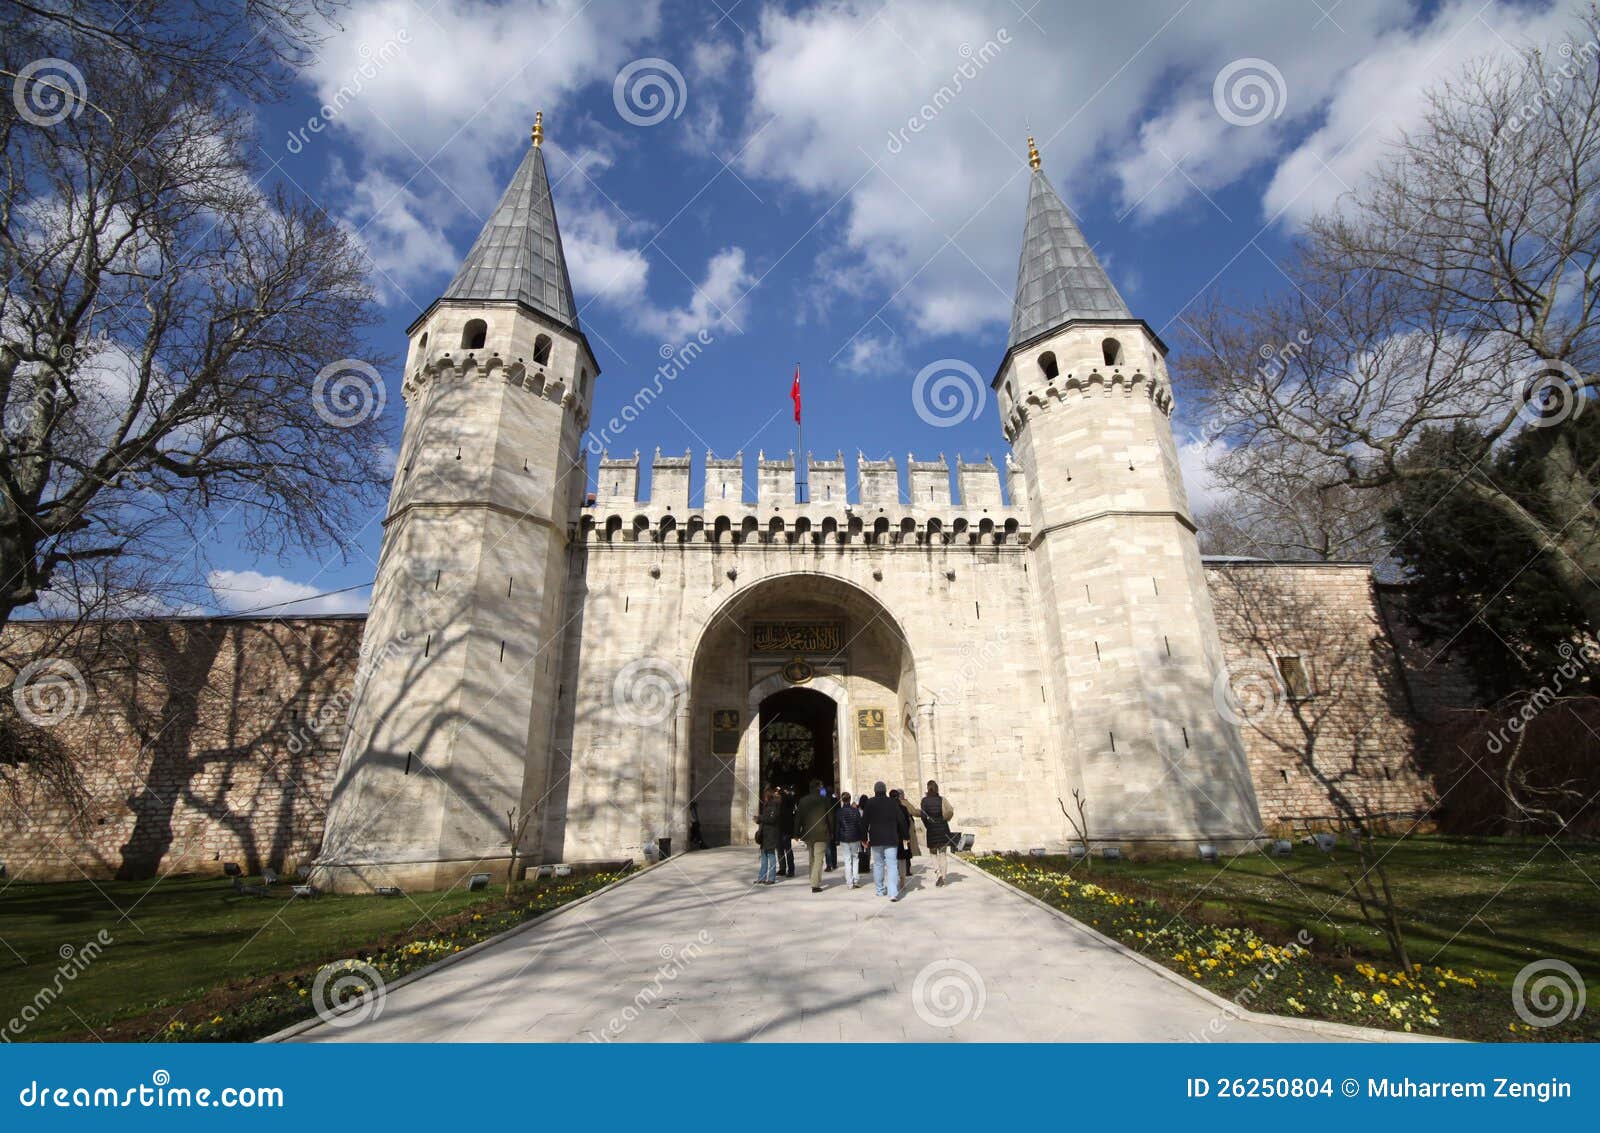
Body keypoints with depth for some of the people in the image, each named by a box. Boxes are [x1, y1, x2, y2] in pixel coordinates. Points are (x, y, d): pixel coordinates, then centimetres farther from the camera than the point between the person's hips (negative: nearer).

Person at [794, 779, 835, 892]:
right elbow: (830, 817, -1)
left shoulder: (803, 801, 0)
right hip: (821, 834, -4)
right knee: (818, 859, -2)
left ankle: (814, 881, 28)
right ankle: (815, 885, -7)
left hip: (807, 834, 4)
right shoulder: (825, 800, -7)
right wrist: (831, 832, 9)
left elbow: (798, 817, 3)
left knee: (811, 859, 19)